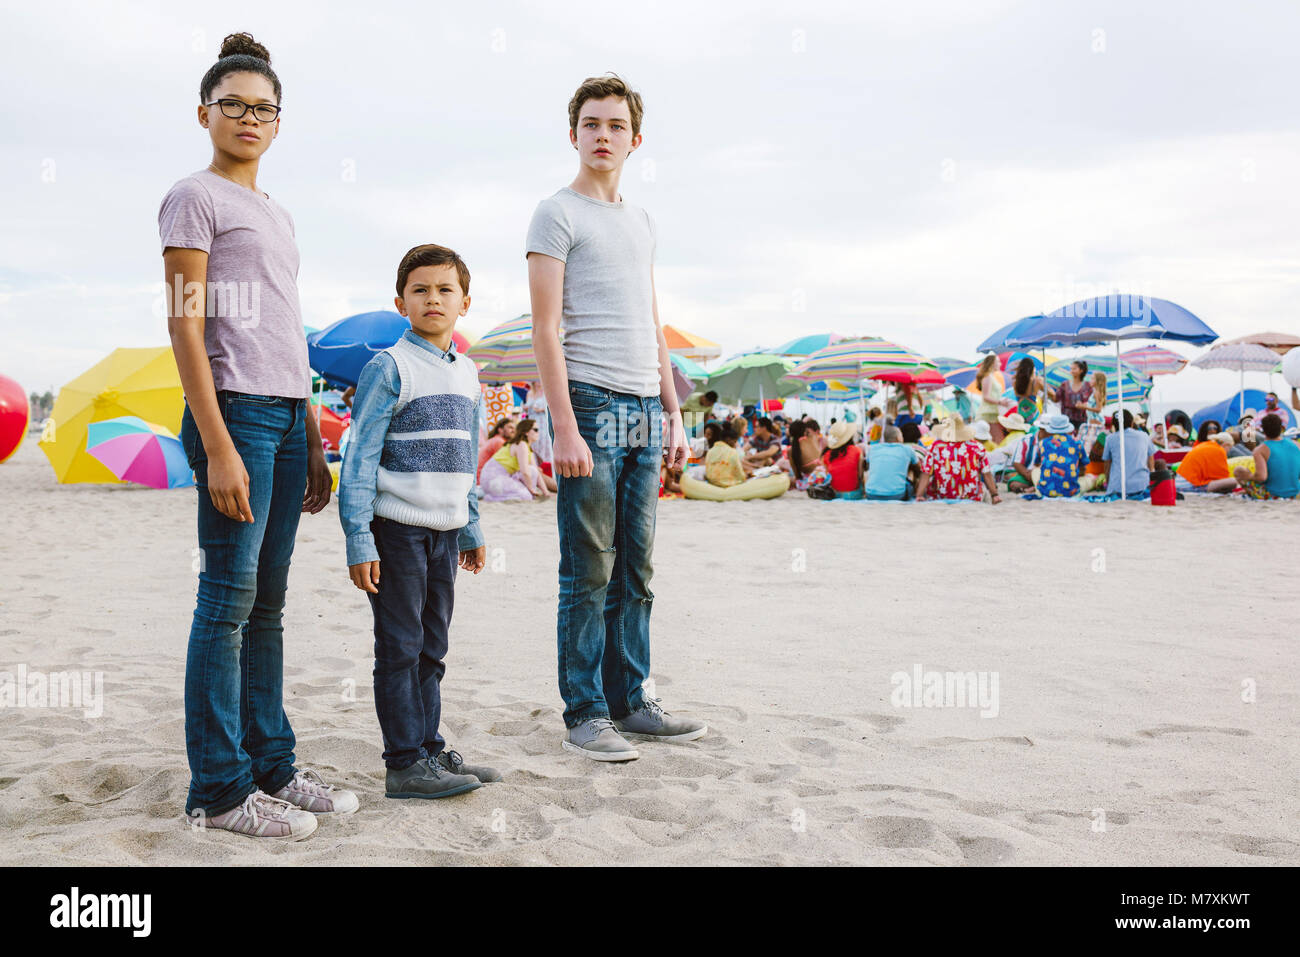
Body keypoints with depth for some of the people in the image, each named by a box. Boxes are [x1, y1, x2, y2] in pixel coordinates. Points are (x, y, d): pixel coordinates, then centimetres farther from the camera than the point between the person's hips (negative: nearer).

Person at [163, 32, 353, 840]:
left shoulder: (278, 214, 22)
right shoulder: (195, 198, -1)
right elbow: (185, 328, -9)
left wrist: (313, 442, 17)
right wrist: (218, 446, -17)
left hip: (288, 416, 8)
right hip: (234, 409, -7)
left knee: (268, 601, 10)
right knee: (230, 597, -5)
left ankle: (272, 766, 17)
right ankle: (220, 788, 2)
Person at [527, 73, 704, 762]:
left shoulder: (642, 222, 20)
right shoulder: (557, 214, 0)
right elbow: (545, 330, -8)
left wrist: (673, 414, 16)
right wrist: (565, 427, -17)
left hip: (644, 410, 7)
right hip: (591, 401, -7)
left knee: (635, 570, 9)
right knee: (588, 572, -3)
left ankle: (629, 702, 18)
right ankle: (585, 714, 5)